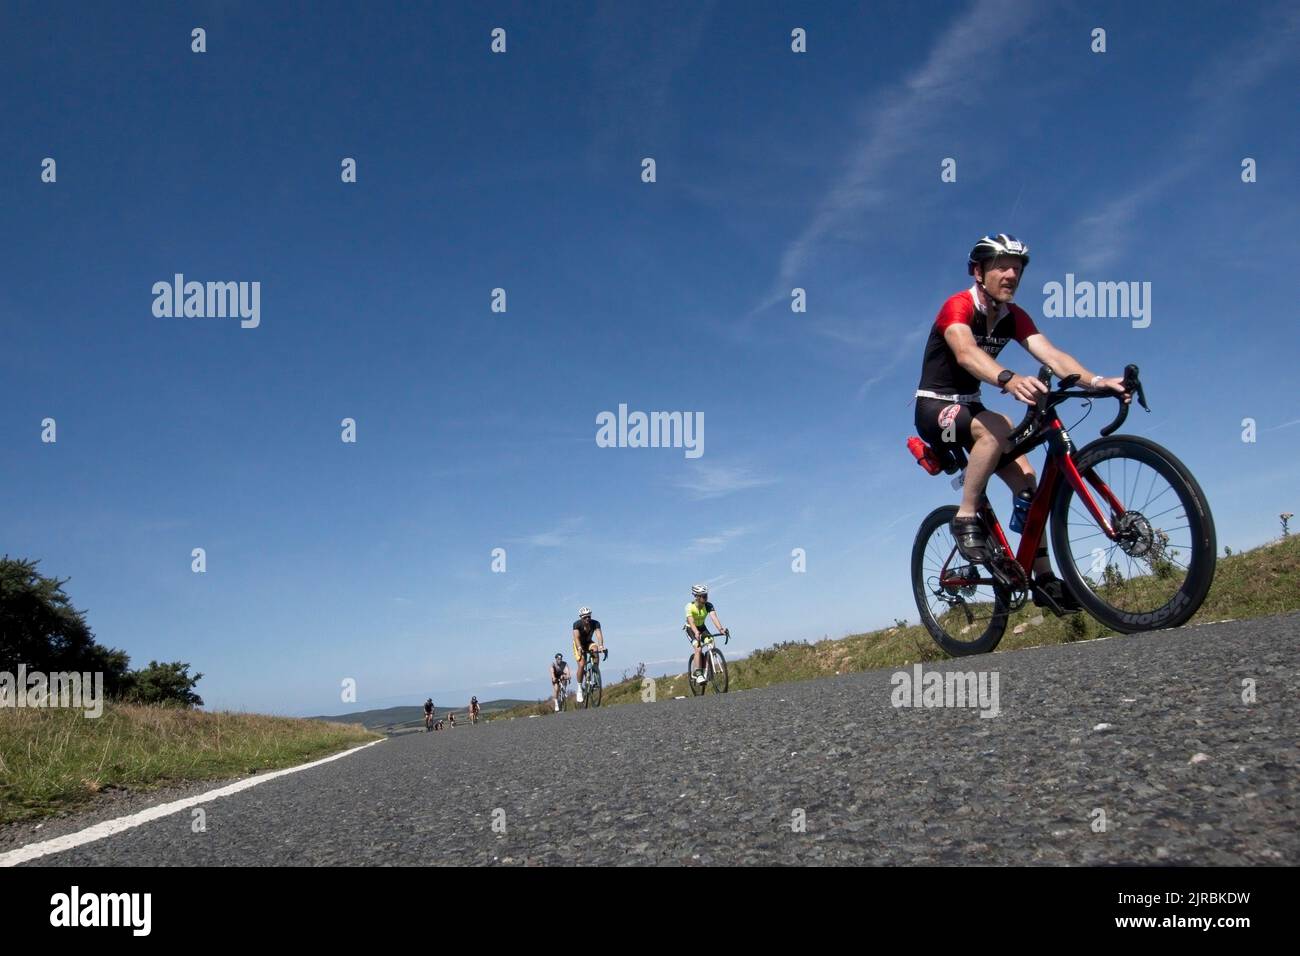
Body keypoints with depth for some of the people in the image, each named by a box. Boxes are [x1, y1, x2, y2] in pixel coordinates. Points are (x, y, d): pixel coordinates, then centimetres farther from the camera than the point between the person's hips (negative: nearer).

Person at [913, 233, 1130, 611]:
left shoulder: (1014, 317, 0)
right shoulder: (957, 307, -20)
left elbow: (1051, 354, -15)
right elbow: (966, 353, -41)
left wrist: (1096, 381, -34)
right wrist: (1009, 379, -60)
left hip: (970, 406, 7)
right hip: (935, 408, -7)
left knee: (1026, 479, -6)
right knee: (998, 428, -36)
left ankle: (1043, 578, 0)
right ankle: (966, 519, -23)